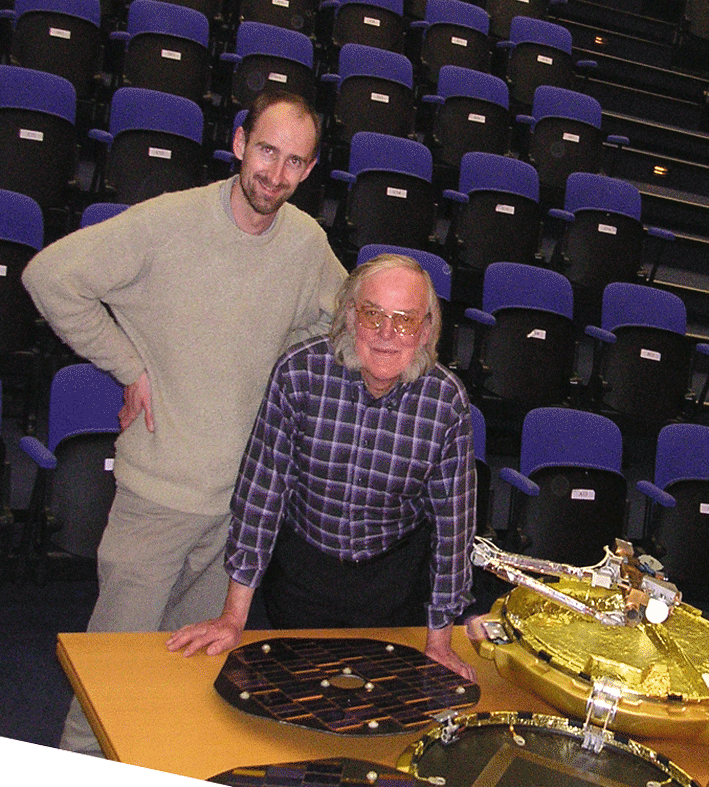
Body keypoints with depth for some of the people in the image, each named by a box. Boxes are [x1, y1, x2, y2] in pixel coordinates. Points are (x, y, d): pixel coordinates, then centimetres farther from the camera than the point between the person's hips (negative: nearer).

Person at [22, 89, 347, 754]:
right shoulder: (168, 222, -14)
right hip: (160, 487, -4)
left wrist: (269, 363, 5)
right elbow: (50, 277, -11)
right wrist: (131, 368, -10)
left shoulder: (307, 242, 0)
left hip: (246, 491, 4)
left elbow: (342, 313, 19)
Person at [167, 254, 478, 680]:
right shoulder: (300, 373, -22)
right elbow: (261, 488, -17)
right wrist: (234, 616, -15)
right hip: (302, 561, 0)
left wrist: (439, 642, -5)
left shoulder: (448, 400, -19)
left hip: (396, 569, 1)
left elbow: (452, 518, -11)